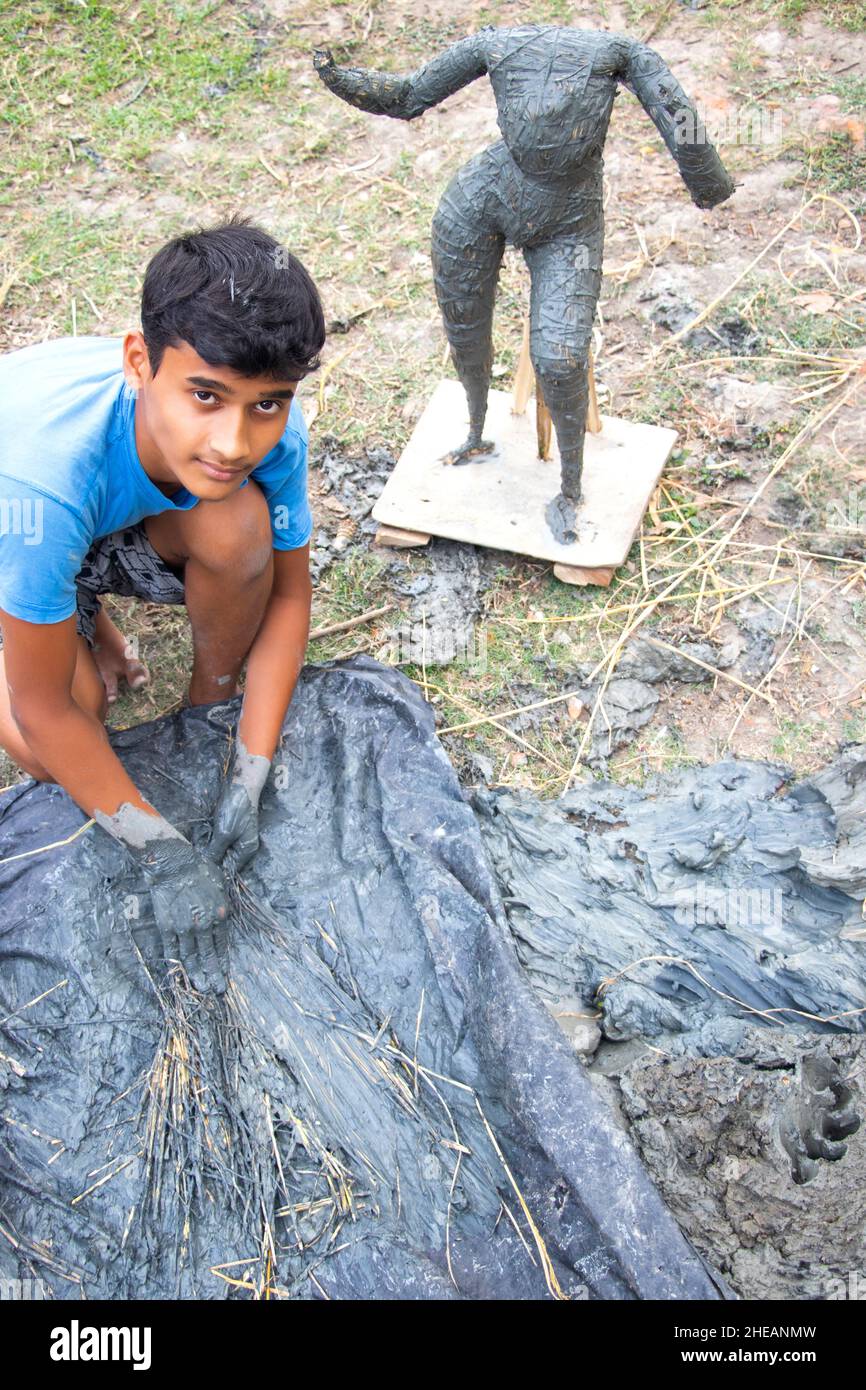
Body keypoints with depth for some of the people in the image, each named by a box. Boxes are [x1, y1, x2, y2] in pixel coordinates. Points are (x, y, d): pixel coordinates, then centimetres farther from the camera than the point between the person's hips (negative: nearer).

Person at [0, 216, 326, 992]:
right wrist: (161, 853, -27)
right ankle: (87, 626, 10)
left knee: (238, 523, -30)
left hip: (134, 519, 3)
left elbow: (288, 594, -16)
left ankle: (211, 705, -2)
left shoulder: (269, 430, -31)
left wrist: (248, 781, -20)